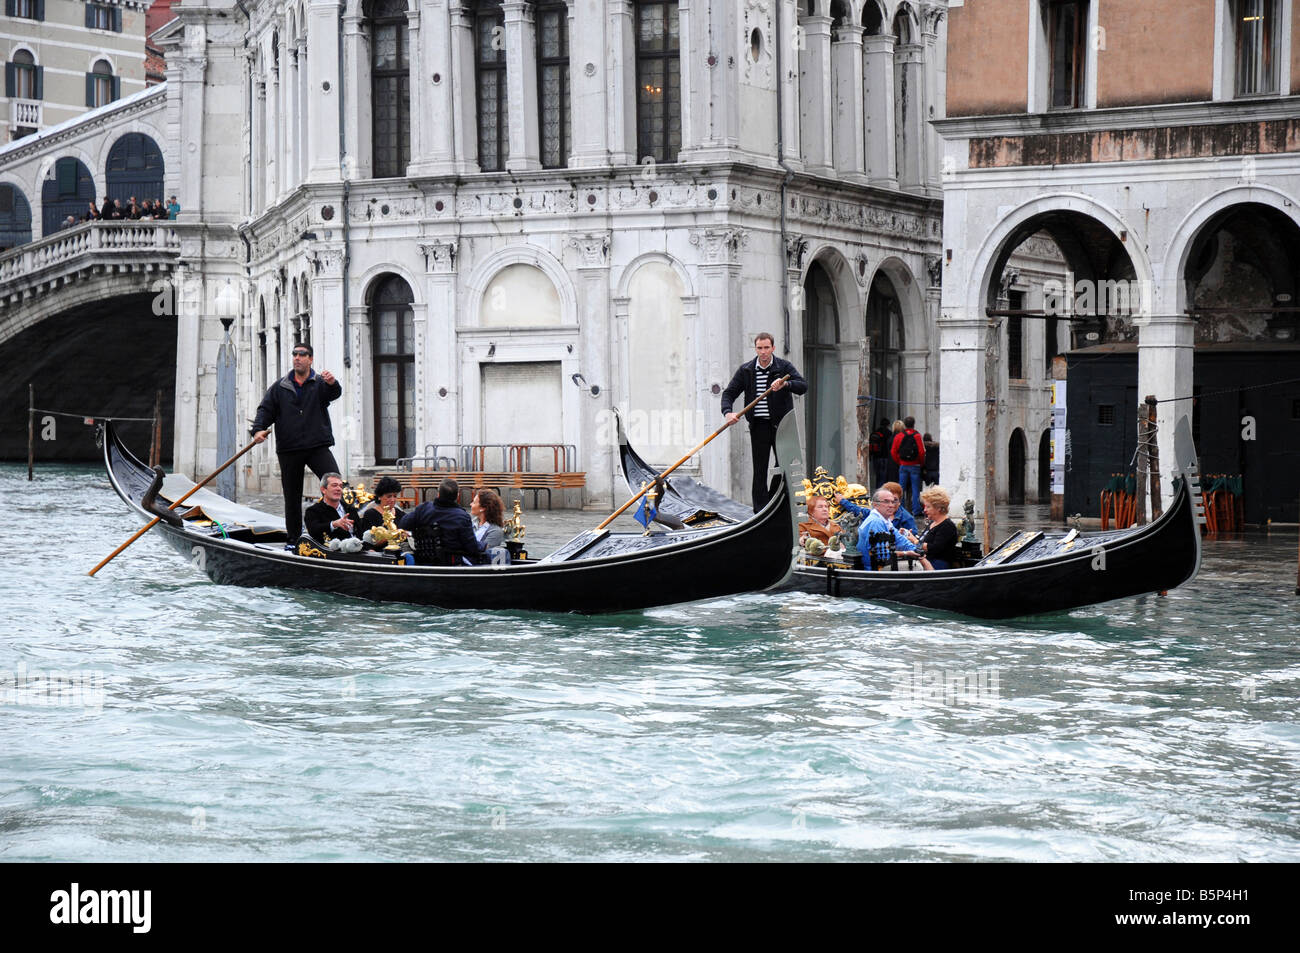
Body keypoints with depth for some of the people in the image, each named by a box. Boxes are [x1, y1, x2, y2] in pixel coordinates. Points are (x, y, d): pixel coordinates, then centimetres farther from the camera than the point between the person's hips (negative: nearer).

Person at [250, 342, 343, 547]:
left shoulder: (320, 384, 4)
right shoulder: (279, 387, 11)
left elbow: (335, 393, -16)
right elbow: (266, 409, 8)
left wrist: (332, 383, -41)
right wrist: (259, 429, -11)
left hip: (318, 447, -2)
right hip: (288, 449, 2)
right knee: (292, 497, 7)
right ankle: (293, 540, 14)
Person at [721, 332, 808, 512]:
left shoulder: (784, 367, 2)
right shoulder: (745, 370, 8)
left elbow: (803, 386, -10)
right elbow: (729, 393, 8)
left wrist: (785, 384, -31)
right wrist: (728, 412, -11)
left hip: (780, 424, -2)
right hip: (759, 426, 2)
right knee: (759, 470, 3)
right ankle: (760, 511, 6)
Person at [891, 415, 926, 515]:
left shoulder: (898, 436, 0)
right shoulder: (917, 436, -8)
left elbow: (893, 452, 2)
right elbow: (922, 452, -9)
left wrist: (899, 462, 13)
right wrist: (922, 463, 6)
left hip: (903, 466, 2)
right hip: (915, 466, -2)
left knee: (902, 488, 9)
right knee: (915, 488, 1)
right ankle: (916, 510, -1)